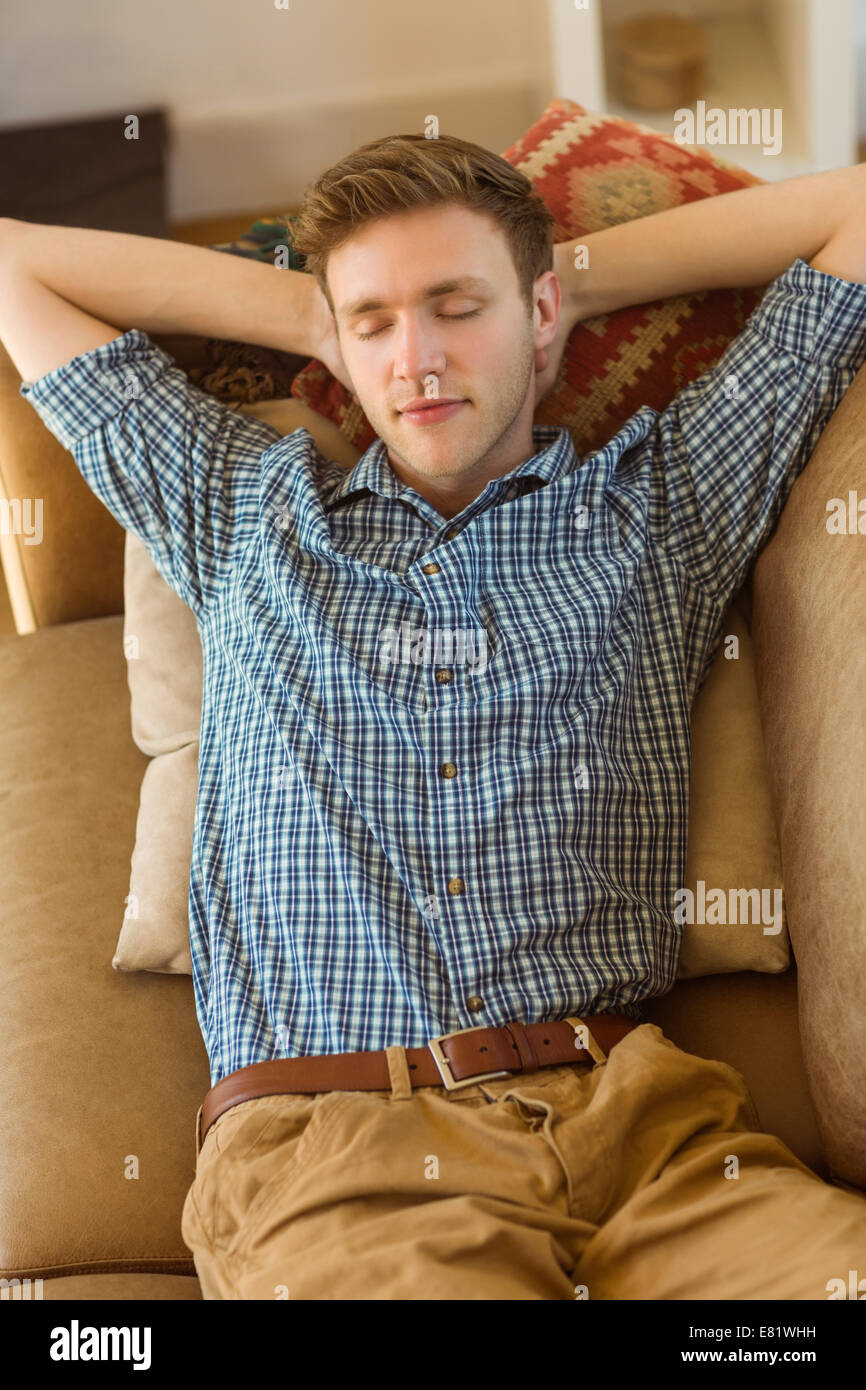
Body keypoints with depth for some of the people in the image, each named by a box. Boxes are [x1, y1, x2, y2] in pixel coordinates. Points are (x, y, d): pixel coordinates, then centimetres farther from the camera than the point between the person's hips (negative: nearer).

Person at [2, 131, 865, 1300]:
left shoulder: (659, 503, 18)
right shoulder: (240, 516, 21)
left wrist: (579, 275, 26)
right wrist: (307, 311, 27)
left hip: (635, 1115, 2)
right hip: (323, 1140, -1)